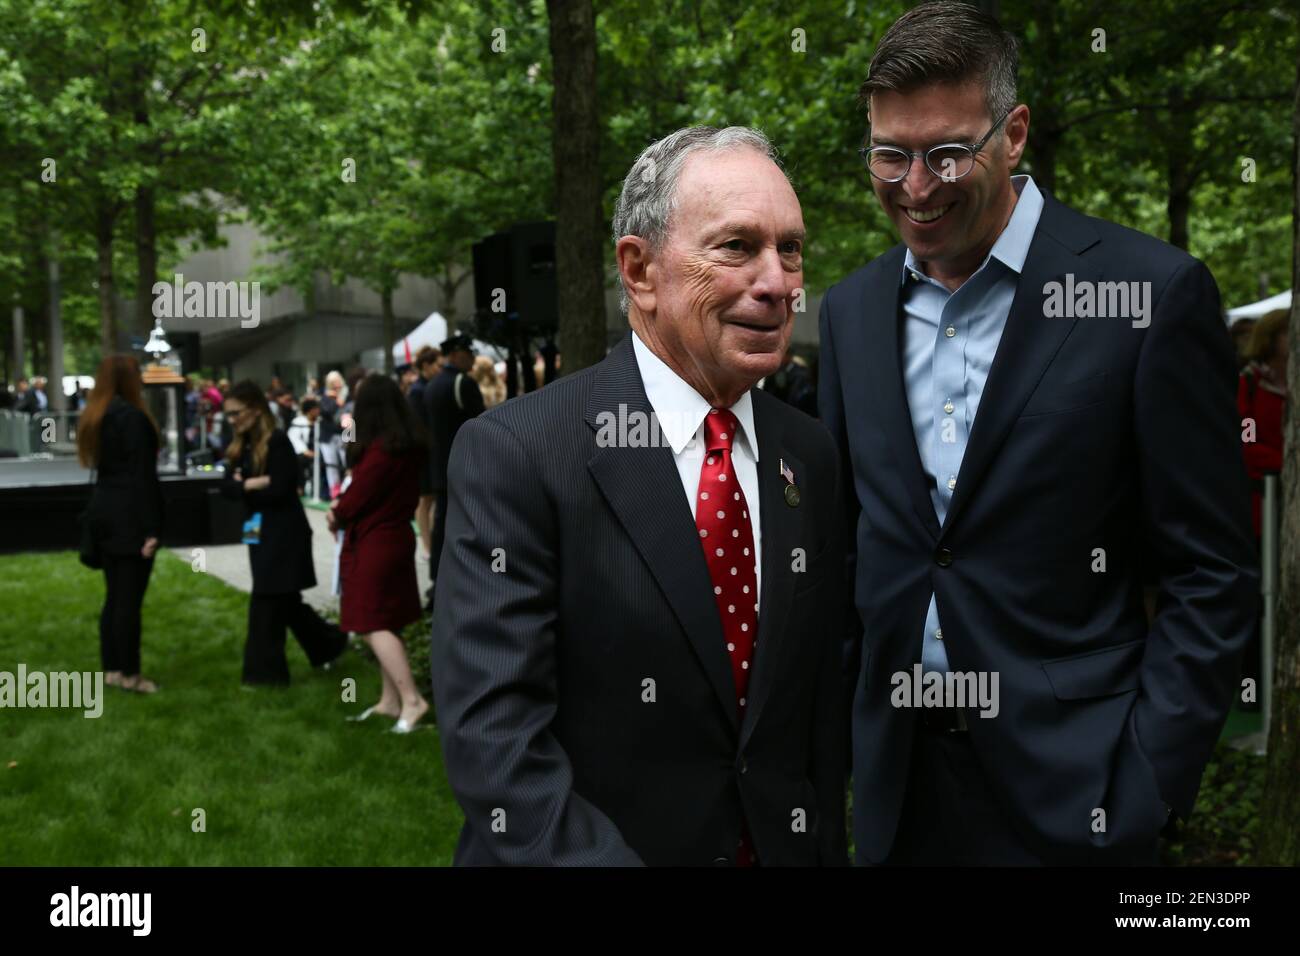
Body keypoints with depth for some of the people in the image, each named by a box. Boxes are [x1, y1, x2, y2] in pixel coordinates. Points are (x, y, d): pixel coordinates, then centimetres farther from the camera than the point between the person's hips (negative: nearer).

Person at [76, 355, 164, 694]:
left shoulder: (95, 416, 13)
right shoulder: (133, 417, -15)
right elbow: (142, 476, -18)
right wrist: (150, 528, -18)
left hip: (104, 512, 9)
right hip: (130, 516, -9)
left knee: (114, 596, 13)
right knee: (130, 598, -3)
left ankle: (111, 668, 19)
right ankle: (129, 673, 2)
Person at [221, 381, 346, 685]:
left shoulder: (277, 441, -15)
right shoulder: (241, 445, 9)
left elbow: (279, 490, -21)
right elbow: (226, 486, 1)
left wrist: (244, 487, -9)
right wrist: (252, 484, -17)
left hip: (283, 532, -8)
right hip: (260, 531, 9)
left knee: (266, 602, -5)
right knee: (284, 601, 14)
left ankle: (264, 671, 4)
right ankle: (329, 644, 29)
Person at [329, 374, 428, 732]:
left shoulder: (380, 450, -22)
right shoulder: (412, 445, 4)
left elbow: (356, 499, -16)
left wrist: (337, 515, 4)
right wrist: (344, 506, 3)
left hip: (373, 543, -9)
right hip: (398, 536, 9)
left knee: (373, 625, -4)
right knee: (387, 623, 14)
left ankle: (411, 698, -9)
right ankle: (390, 699, 20)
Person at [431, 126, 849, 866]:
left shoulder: (812, 457, -1)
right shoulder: (514, 453, -17)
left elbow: (823, 703, 5)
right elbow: (491, 733, -23)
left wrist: (824, 844, -3)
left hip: (786, 845, 5)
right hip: (591, 848, -4)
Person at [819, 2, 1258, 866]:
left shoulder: (1154, 292, -10)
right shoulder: (850, 310, 4)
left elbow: (1214, 574, -8)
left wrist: (1148, 784, -12)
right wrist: (833, 721, 4)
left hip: (1067, 787, -4)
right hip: (896, 777, 4)